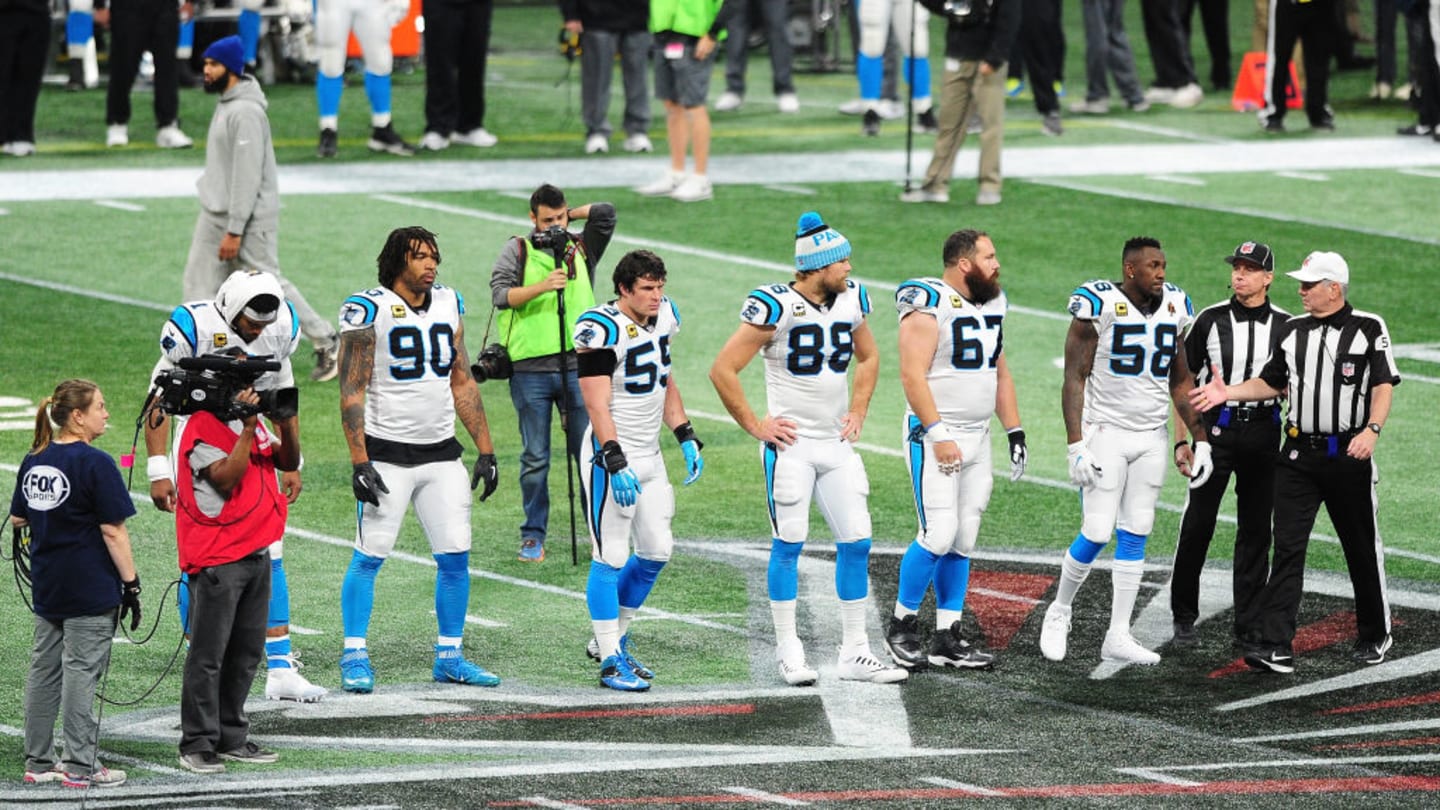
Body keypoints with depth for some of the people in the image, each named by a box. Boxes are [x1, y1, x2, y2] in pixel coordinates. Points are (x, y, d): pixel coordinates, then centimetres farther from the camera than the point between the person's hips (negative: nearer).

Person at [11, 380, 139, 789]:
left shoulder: (34, 460, 6)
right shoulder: (95, 463, -16)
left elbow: (17, 519, 15)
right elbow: (113, 531, -16)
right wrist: (131, 583, -12)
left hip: (47, 586, 7)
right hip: (91, 587, -7)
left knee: (44, 669, 13)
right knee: (81, 671, -3)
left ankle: (38, 760, 18)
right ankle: (80, 766, 1)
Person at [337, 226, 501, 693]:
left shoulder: (448, 305, 8)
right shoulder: (369, 311, -10)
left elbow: (462, 383, 14)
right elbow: (352, 392, -10)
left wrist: (486, 449, 10)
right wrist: (359, 462, -16)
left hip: (441, 453, 5)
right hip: (388, 454, -5)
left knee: (456, 556, 3)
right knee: (369, 556, -5)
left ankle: (450, 658, 14)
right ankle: (355, 659, 3)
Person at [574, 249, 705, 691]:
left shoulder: (662, 315, 6)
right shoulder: (602, 330, -19)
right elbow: (597, 406, -21)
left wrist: (686, 438, 16)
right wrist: (616, 465, -27)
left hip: (650, 455, 8)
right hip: (611, 455, -8)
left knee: (656, 551, 11)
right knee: (610, 558, -4)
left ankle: (615, 638, 26)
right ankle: (611, 661, 1)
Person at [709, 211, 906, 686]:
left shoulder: (850, 300, 4)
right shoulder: (776, 307, -15)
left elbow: (868, 358, 24)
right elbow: (723, 370, -13)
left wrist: (858, 412, 12)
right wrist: (755, 425, -10)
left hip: (837, 444, 6)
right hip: (790, 445, -6)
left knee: (856, 541, 2)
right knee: (789, 543, -1)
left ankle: (854, 652, 9)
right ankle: (788, 653, 7)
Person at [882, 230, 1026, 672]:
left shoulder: (993, 303, 12)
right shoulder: (930, 305, -14)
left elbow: (1000, 374, 21)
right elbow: (913, 376, -18)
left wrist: (1015, 433, 15)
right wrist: (938, 435, -22)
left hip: (977, 437, 8)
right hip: (935, 437, -8)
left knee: (963, 541, 7)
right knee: (939, 536, -12)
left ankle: (947, 639, 12)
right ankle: (902, 626, 3)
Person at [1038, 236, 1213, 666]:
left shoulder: (1175, 306, 5)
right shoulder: (1099, 305, -13)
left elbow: (1181, 382, 14)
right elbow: (1075, 379, -12)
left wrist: (1201, 440, 10)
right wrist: (1076, 446, -18)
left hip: (1152, 437, 5)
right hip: (1105, 432, -5)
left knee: (1135, 537, 5)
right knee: (1097, 533, -8)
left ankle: (1118, 635, 9)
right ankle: (1059, 612, 15)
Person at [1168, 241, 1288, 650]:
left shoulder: (1286, 326, 5)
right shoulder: (1211, 320, 1)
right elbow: (1184, 382, 5)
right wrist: (1181, 440, -1)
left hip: (1264, 431, 1)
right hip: (1216, 428, -1)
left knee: (1256, 531, 4)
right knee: (1197, 524, -3)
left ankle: (1249, 627, 9)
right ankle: (1183, 617, 10)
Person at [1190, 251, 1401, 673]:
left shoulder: (1369, 329, -4)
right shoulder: (1292, 331, 10)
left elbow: (1384, 386, -9)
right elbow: (1272, 383, 19)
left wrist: (1372, 429, -25)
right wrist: (1229, 393, 5)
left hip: (1348, 454, -4)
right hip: (1298, 454, 4)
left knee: (1362, 548, 8)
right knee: (1287, 548, -5)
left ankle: (1375, 635, 26)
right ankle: (1276, 646, -10)